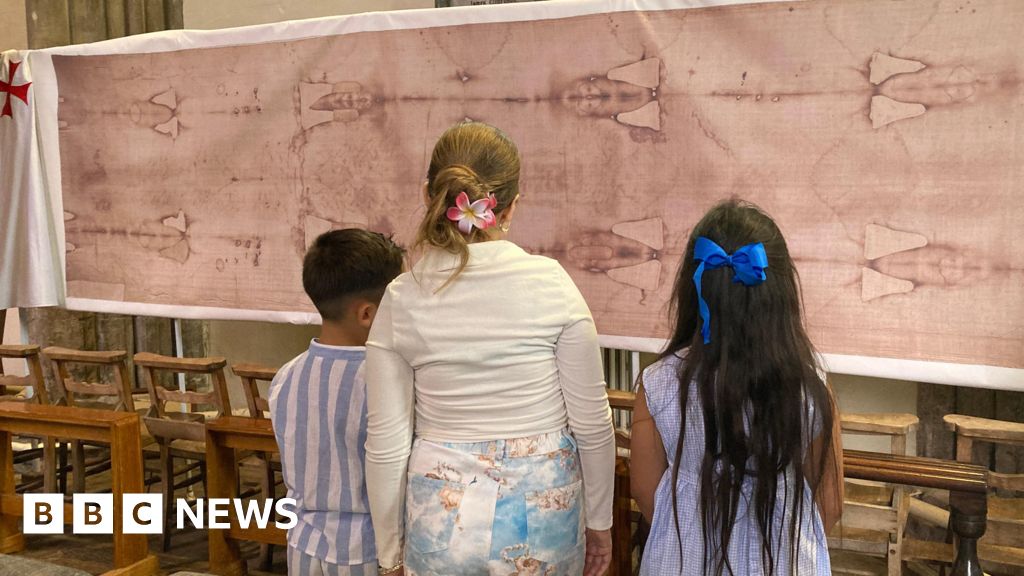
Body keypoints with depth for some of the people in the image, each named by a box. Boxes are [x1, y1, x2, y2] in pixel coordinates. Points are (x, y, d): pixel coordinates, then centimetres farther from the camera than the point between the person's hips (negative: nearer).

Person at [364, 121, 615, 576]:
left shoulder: (402, 300, -9)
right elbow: (591, 421, -7)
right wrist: (599, 519, 8)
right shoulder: (551, 283, -12)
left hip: (442, 513, 1)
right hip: (542, 509, 0)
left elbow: (386, 444, -6)